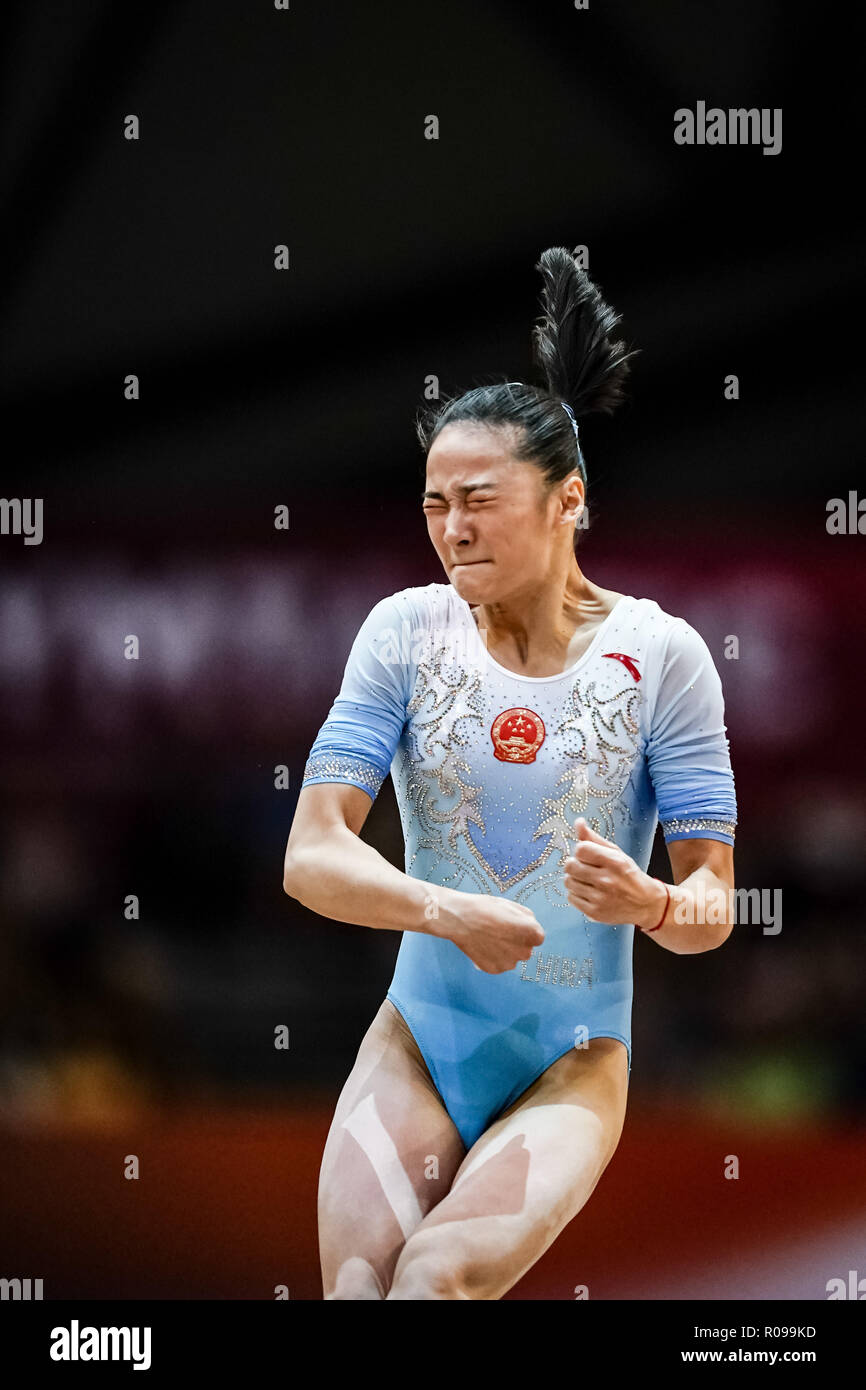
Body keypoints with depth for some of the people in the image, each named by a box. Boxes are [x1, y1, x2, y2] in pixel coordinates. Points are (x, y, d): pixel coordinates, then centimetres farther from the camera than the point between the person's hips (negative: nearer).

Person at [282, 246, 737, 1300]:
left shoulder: (658, 654, -6)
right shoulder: (407, 631, -2)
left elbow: (712, 907, -4)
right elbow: (311, 857, -9)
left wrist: (648, 904, -28)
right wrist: (446, 911, -27)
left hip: (569, 1067, -2)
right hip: (417, 1044, 2)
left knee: (438, 1275, -26)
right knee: (354, 1287, -18)